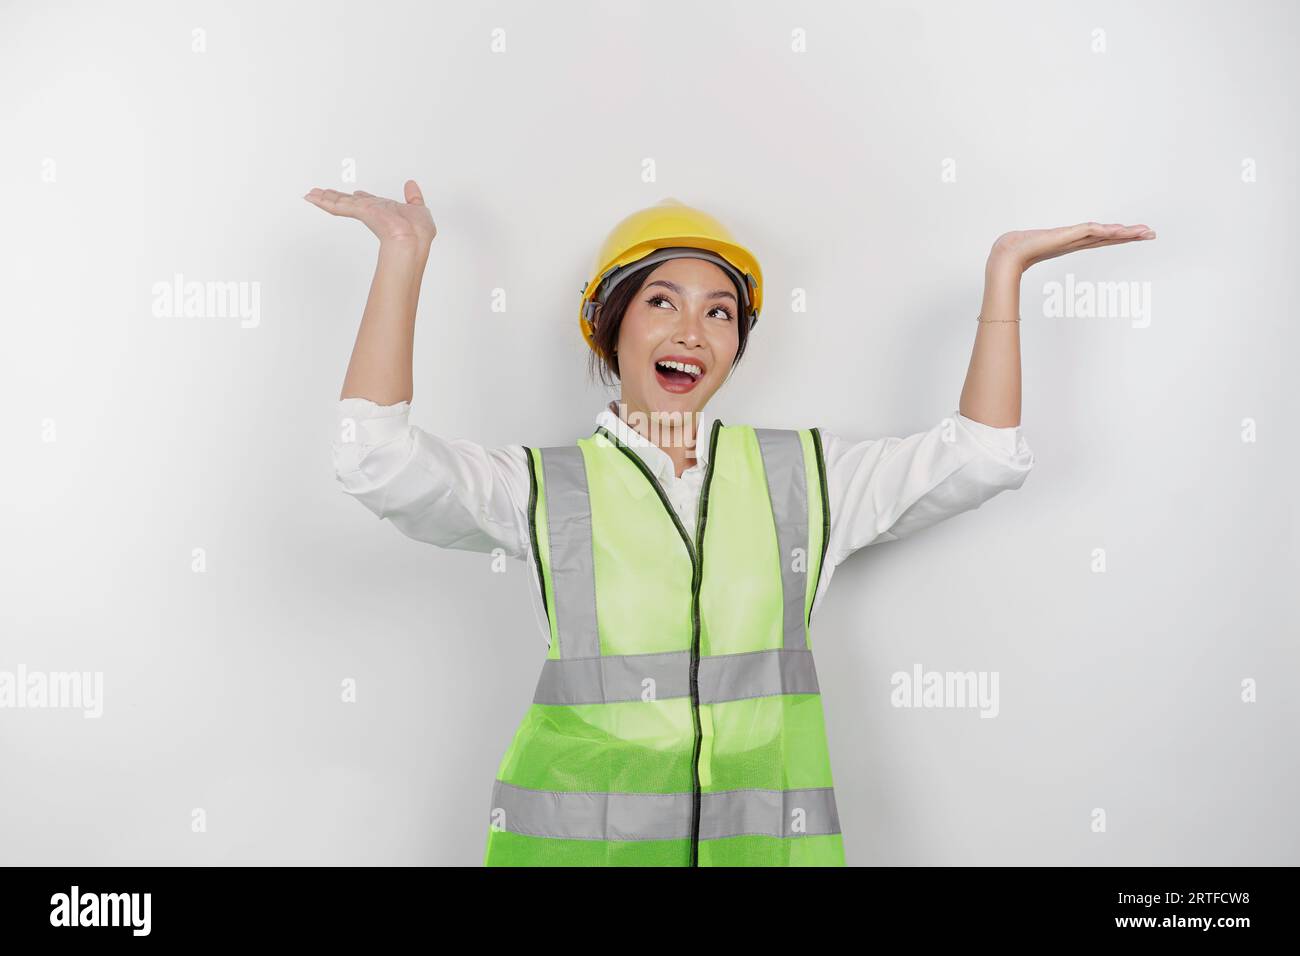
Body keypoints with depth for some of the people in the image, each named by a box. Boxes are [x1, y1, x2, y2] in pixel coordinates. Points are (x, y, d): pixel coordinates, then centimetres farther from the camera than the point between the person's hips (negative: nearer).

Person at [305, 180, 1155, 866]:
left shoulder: (806, 475, 8)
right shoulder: (544, 488, 1)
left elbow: (981, 456, 7)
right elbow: (378, 459, -10)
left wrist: (1005, 270, 5)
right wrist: (404, 254, -8)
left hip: (764, 837, 2)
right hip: (579, 837, -1)